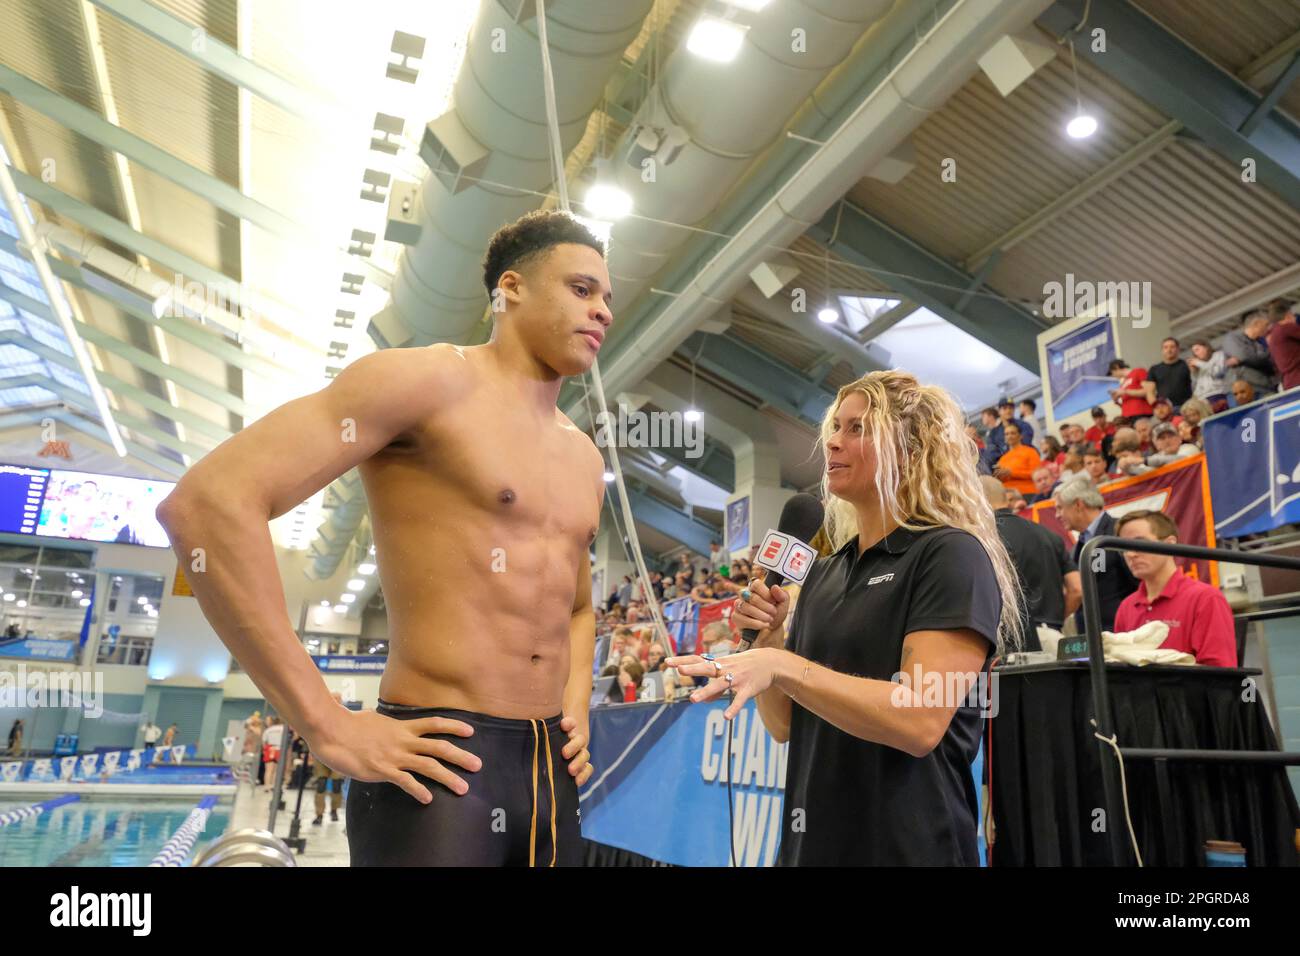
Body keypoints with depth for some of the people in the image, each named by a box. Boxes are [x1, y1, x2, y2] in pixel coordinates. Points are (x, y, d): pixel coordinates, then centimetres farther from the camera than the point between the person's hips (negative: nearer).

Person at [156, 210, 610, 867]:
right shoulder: (432, 380, -10)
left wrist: (577, 709, 10)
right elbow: (207, 503, -20)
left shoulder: (583, 459, 13)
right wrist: (329, 729, -20)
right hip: (442, 766, -7)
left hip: (550, 768, 8)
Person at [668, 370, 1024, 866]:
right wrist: (767, 637, -7)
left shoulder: (951, 555, -12)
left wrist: (781, 665, -28)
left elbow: (920, 722, -22)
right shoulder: (823, 573, 8)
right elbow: (785, 724, 9)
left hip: (907, 845, -6)